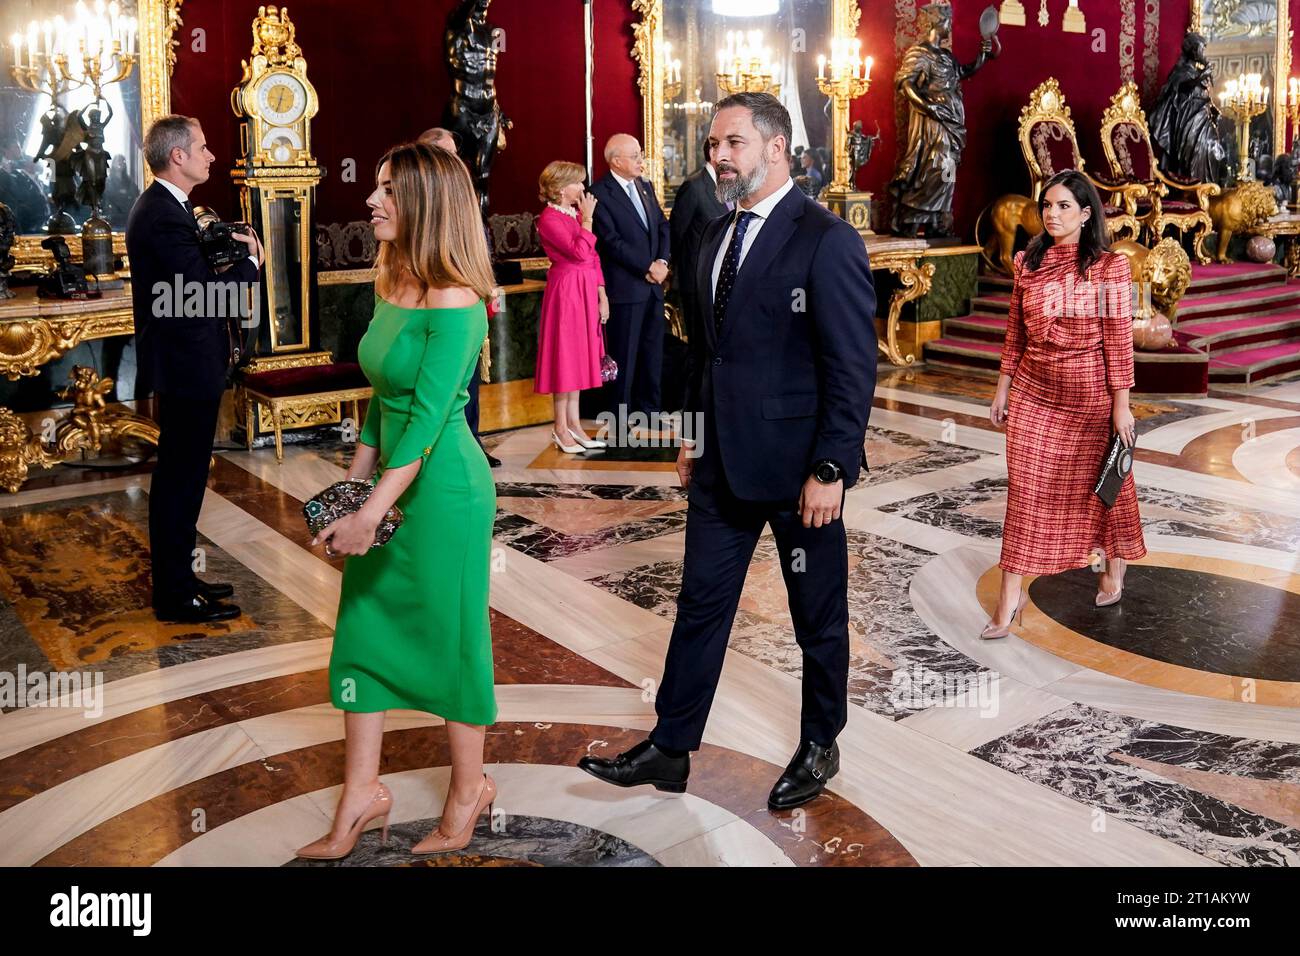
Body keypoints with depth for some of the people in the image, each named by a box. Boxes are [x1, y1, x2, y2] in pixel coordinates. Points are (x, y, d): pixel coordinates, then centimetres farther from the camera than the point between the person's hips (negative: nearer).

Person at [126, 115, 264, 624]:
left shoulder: (161, 206, 12)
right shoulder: (165, 217, -21)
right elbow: (206, 294, -24)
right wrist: (251, 262, -11)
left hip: (181, 363, 11)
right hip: (187, 367, -11)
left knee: (180, 476, 18)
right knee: (180, 480, -1)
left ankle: (177, 577, 30)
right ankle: (175, 596, 9)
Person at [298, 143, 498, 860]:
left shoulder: (453, 302, -20)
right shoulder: (391, 286, 6)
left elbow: (428, 418, -25)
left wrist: (373, 511, -27)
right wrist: (353, 483, 12)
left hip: (443, 488, -8)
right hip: (389, 480, 8)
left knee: (449, 636, 7)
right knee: (362, 626, 12)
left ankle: (469, 788, 27)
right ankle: (361, 792, 25)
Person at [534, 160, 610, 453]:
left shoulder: (577, 214, 12)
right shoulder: (549, 219, -13)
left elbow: (593, 257, 12)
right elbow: (579, 252, -23)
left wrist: (602, 295, 7)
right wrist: (587, 219, -12)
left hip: (586, 292, 8)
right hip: (565, 291, -8)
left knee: (578, 356, 11)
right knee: (565, 356, -2)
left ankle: (574, 424, 18)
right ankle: (561, 429, 6)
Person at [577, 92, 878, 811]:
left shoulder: (826, 240, -14)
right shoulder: (717, 237, 10)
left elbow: (853, 367, -16)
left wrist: (831, 469, -19)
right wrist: (695, 435, 16)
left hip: (798, 467, -7)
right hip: (722, 463, 7)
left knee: (819, 616, 11)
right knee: (700, 604, 12)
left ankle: (819, 746, 31)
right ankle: (670, 750, 23)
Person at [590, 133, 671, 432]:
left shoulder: (644, 187, 13)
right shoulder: (600, 194, -12)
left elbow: (663, 226, 13)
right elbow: (612, 241, -17)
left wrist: (662, 262, -4)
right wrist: (648, 267, -14)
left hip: (653, 284, 7)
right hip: (625, 287, -7)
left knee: (652, 351, 13)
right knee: (623, 356, 0)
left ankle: (649, 408, 25)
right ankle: (618, 417, 10)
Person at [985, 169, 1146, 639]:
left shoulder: (1109, 266, -9)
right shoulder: (1027, 262, 2)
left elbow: (1119, 341, -9)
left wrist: (1121, 405, -10)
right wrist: (1003, 388, 8)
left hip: (1090, 395, -3)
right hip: (1033, 393, 3)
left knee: (1100, 483, 13)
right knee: (1025, 489, 1)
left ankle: (1114, 567, 39)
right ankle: (1010, 595, 5)